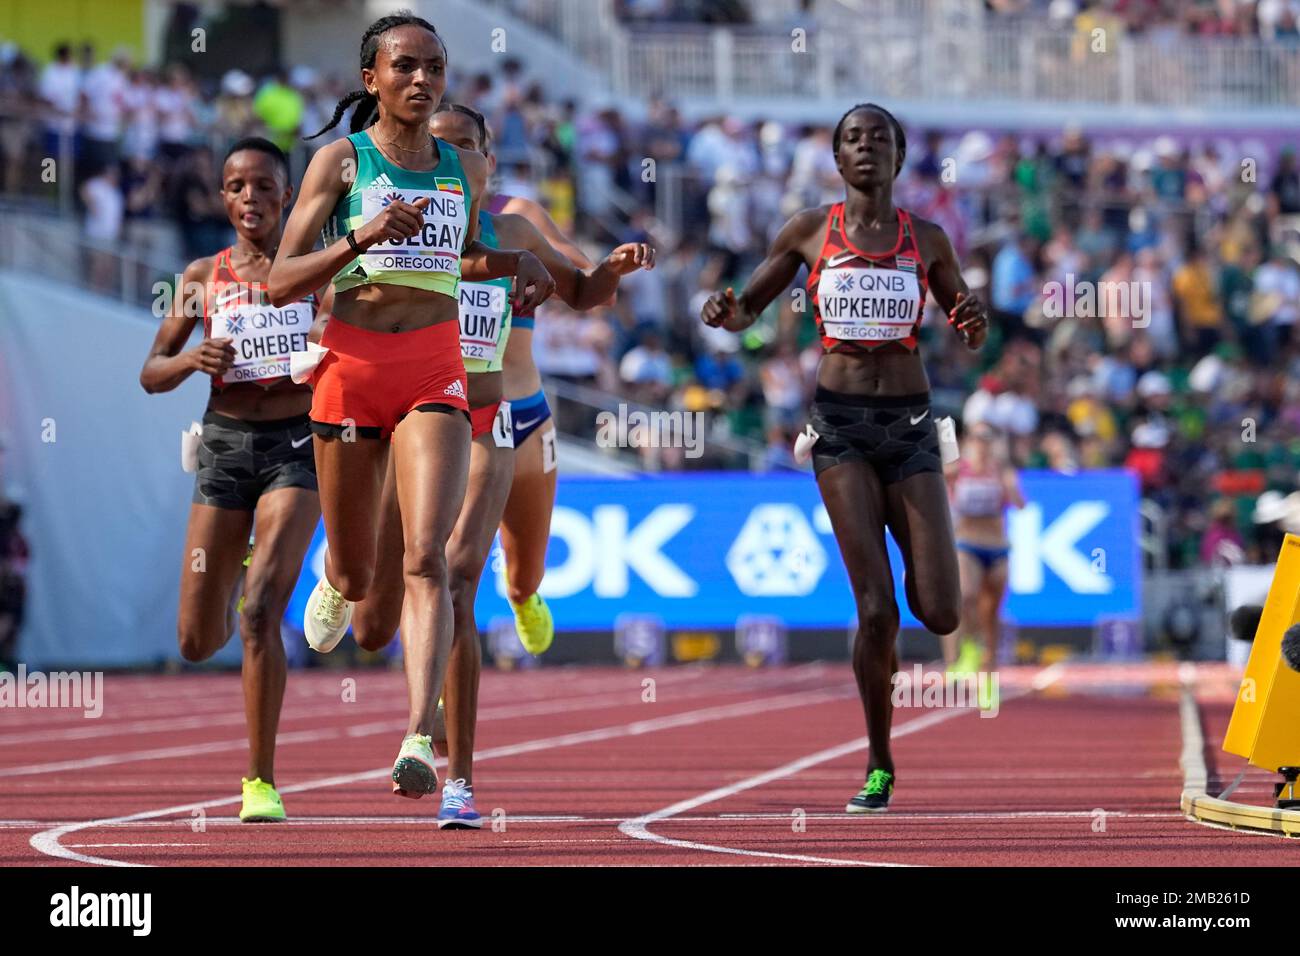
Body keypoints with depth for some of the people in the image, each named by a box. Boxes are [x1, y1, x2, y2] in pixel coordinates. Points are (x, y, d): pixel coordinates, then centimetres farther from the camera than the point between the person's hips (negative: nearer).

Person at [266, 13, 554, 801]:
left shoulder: (466, 168, 9)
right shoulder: (341, 160, -1)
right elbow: (281, 282, -4)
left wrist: (516, 263, 8)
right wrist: (359, 238, -19)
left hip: (437, 370, 1)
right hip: (352, 362, -1)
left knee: (426, 558, -18)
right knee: (357, 572, 12)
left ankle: (421, 738, -26)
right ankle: (336, 585, 52)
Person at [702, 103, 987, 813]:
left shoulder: (926, 240, 7)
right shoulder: (810, 232, 5)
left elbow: (969, 335, 15)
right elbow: (748, 309, 11)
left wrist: (975, 322, -9)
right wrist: (723, 313, -13)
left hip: (909, 422, 1)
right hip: (841, 423, -1)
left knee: (940, 614, -8)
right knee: (875, 609, -12)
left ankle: (910, 574, 31)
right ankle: (878, 768, 3)